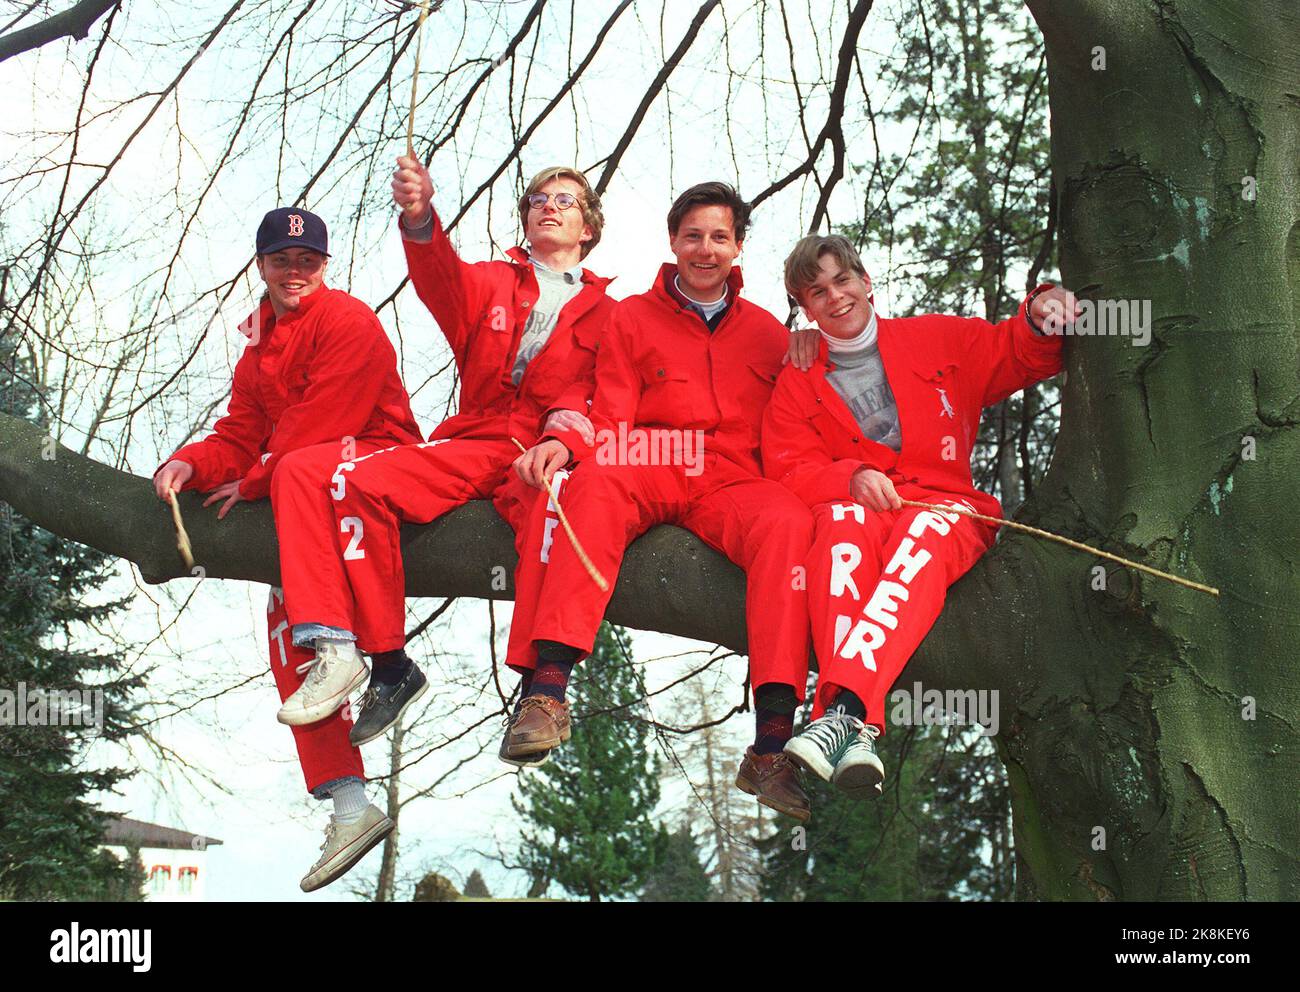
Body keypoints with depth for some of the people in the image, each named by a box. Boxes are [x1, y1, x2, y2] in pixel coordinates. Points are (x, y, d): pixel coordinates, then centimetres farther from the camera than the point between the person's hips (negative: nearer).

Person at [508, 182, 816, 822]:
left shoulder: (766, 332, 19)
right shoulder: (633, 319, 15)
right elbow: (610, 427, 5)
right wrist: (567, 444, -17)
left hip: (733, 484, 1)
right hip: (648, 475, 0)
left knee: (787, 520, -33)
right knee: (593, 484, -35)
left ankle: (771, 747, -40)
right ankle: (548, 690, -44)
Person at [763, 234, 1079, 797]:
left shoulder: (938, 339, 15)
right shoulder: (797, 383, 15)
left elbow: (1017, 356, 21)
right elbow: (788, 470, 3)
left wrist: (1039, 319, -3)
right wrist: (850, 479, -17)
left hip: (945, 504, 0)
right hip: (852, 506, 0)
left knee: (924, 530, -38)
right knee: (843, 521, -38)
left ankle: (843, 708, -57)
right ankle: (856, 731, -56)